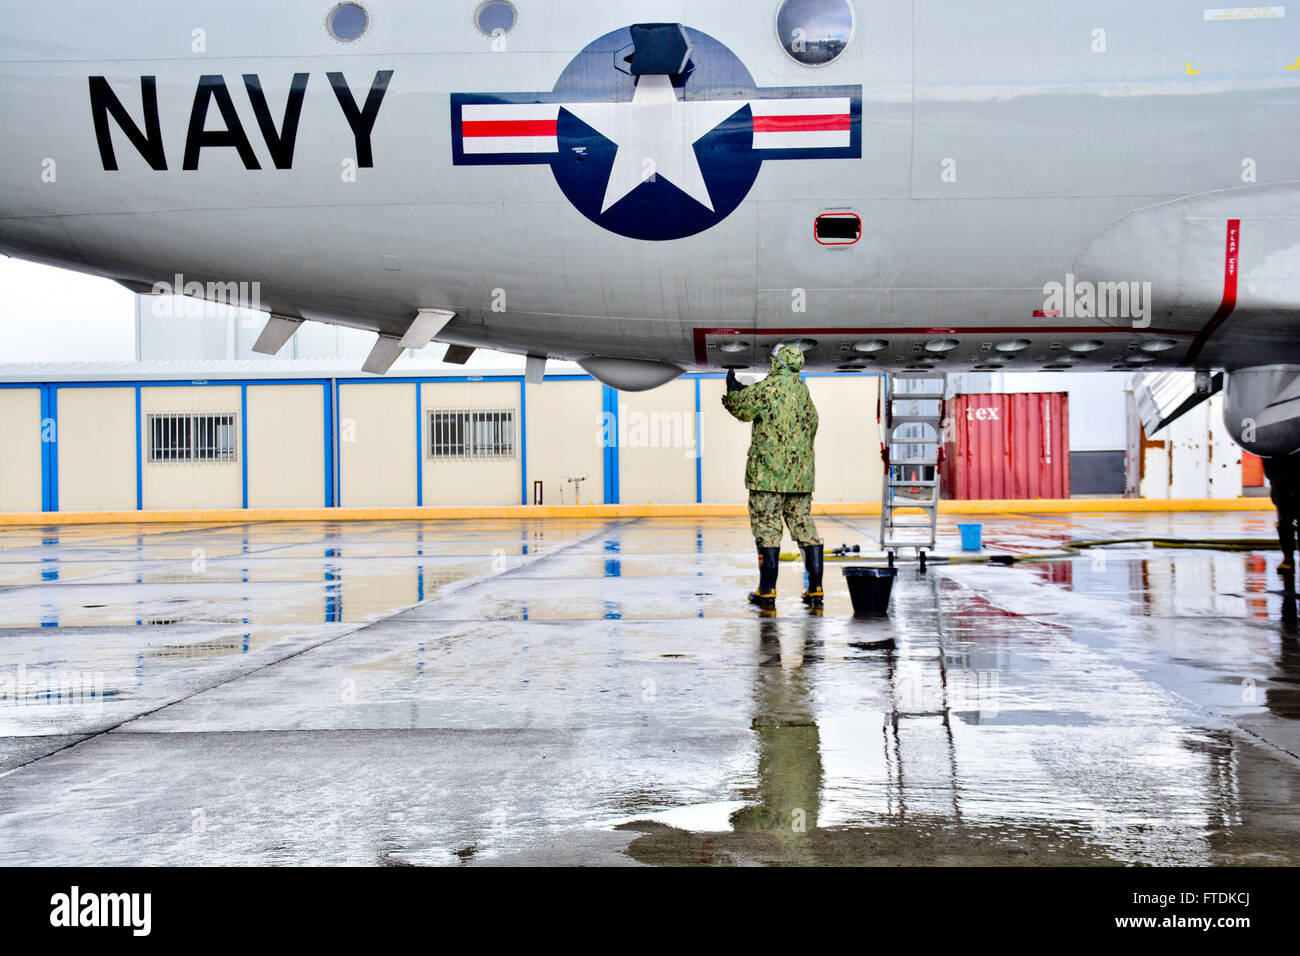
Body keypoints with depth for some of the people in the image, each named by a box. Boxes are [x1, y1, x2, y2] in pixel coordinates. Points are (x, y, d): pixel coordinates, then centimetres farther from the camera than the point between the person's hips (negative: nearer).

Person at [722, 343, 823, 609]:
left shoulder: (771, 386, -10)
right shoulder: (803, 390, 12)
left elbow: (742, 409, -4)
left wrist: (733, 388, 17)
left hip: (769, 470, -6)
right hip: (801, 473, 7)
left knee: (767, 530, -2)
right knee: (805, 528, 9)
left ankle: (767, 592, -1)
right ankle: (815, 591, 8)